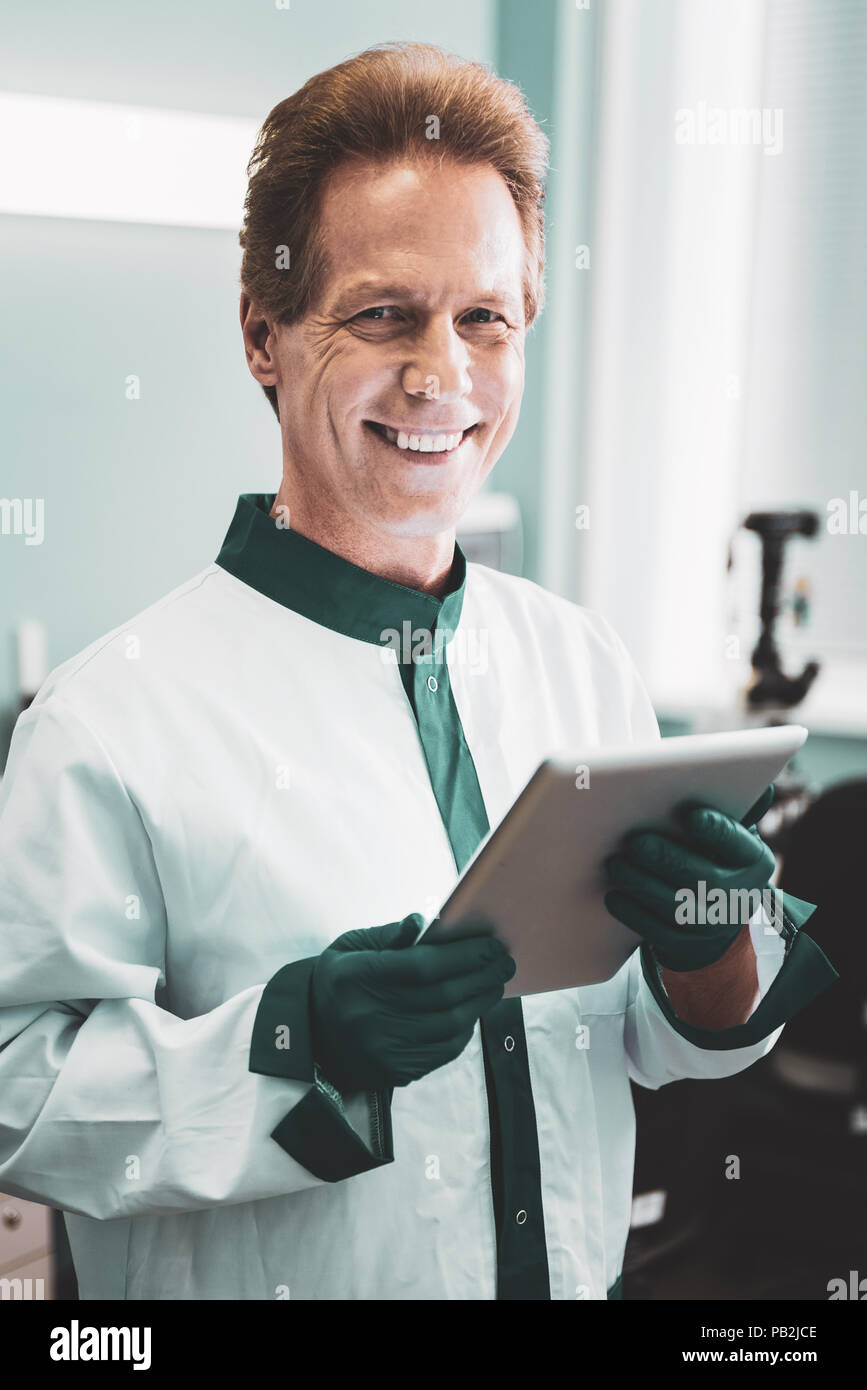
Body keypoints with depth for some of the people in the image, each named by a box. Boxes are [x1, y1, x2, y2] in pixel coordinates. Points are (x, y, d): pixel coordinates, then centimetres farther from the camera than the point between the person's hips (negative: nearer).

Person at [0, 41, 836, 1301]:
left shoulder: (584, 663, -6)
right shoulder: (115, 723, -20)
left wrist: (710, 951, -19)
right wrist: (287, 1044, -31)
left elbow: (655, 1043, 0)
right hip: (262, 1284, -4)